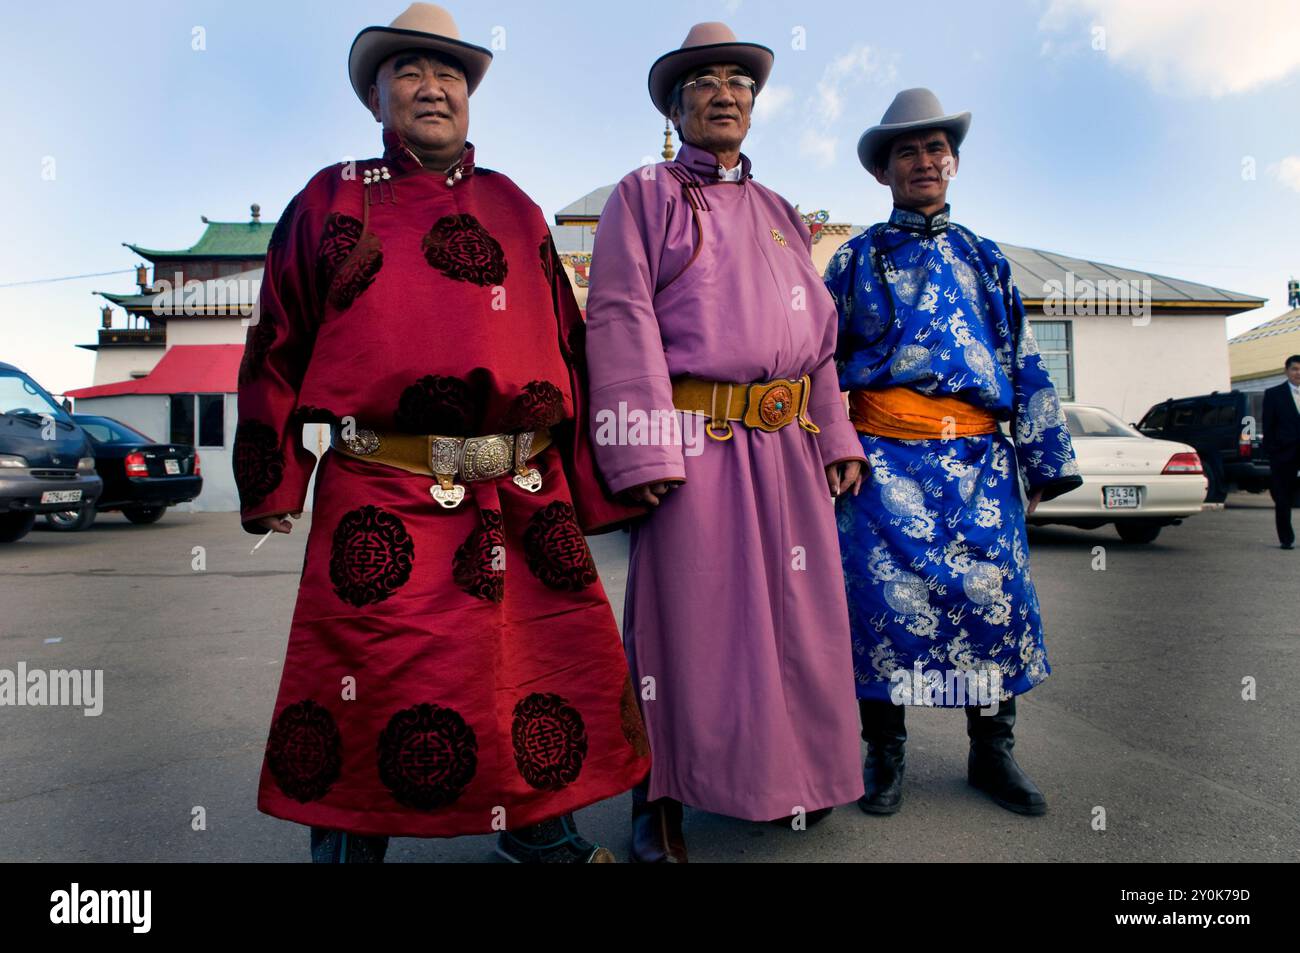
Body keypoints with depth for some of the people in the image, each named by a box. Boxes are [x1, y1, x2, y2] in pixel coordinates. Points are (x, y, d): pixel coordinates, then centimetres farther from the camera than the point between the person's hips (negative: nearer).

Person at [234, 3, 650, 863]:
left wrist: (594, 484, 8)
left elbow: (568, 346, 12)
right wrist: (272, 485, 2)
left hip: (523, 497, 3)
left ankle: (538, 831, 35)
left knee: (551, 659, 10)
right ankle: (349, 843, 31)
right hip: (379, 499, -2)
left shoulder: (514, 208, 15)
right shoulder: (331, 201, 10)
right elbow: (279, 347, 9)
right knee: (368, 680, 6)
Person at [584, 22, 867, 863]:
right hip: (693, 442, -5)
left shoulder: (780, 213, 23)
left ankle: (790, 776, 28)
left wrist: (837, 435, 12)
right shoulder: (644, 197, 6)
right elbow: (622, 320, -7)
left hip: (787, 445, 6)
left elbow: (818, 331, 20)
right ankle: (661, 798, 16)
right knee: (685, 613, 0)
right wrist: (642, 448, -17)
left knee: (795, 609, 10)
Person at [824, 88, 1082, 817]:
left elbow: (1024, 364, 16)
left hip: (980, 457, 3)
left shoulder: (985, 259, 18)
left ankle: (992, 752, 20)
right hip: (886, 456, -2)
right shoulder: (857, 259, 11)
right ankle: (885, 755, 15)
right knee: (885, 597, -3)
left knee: (997, 593, 1)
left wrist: (1049, 458, 10)